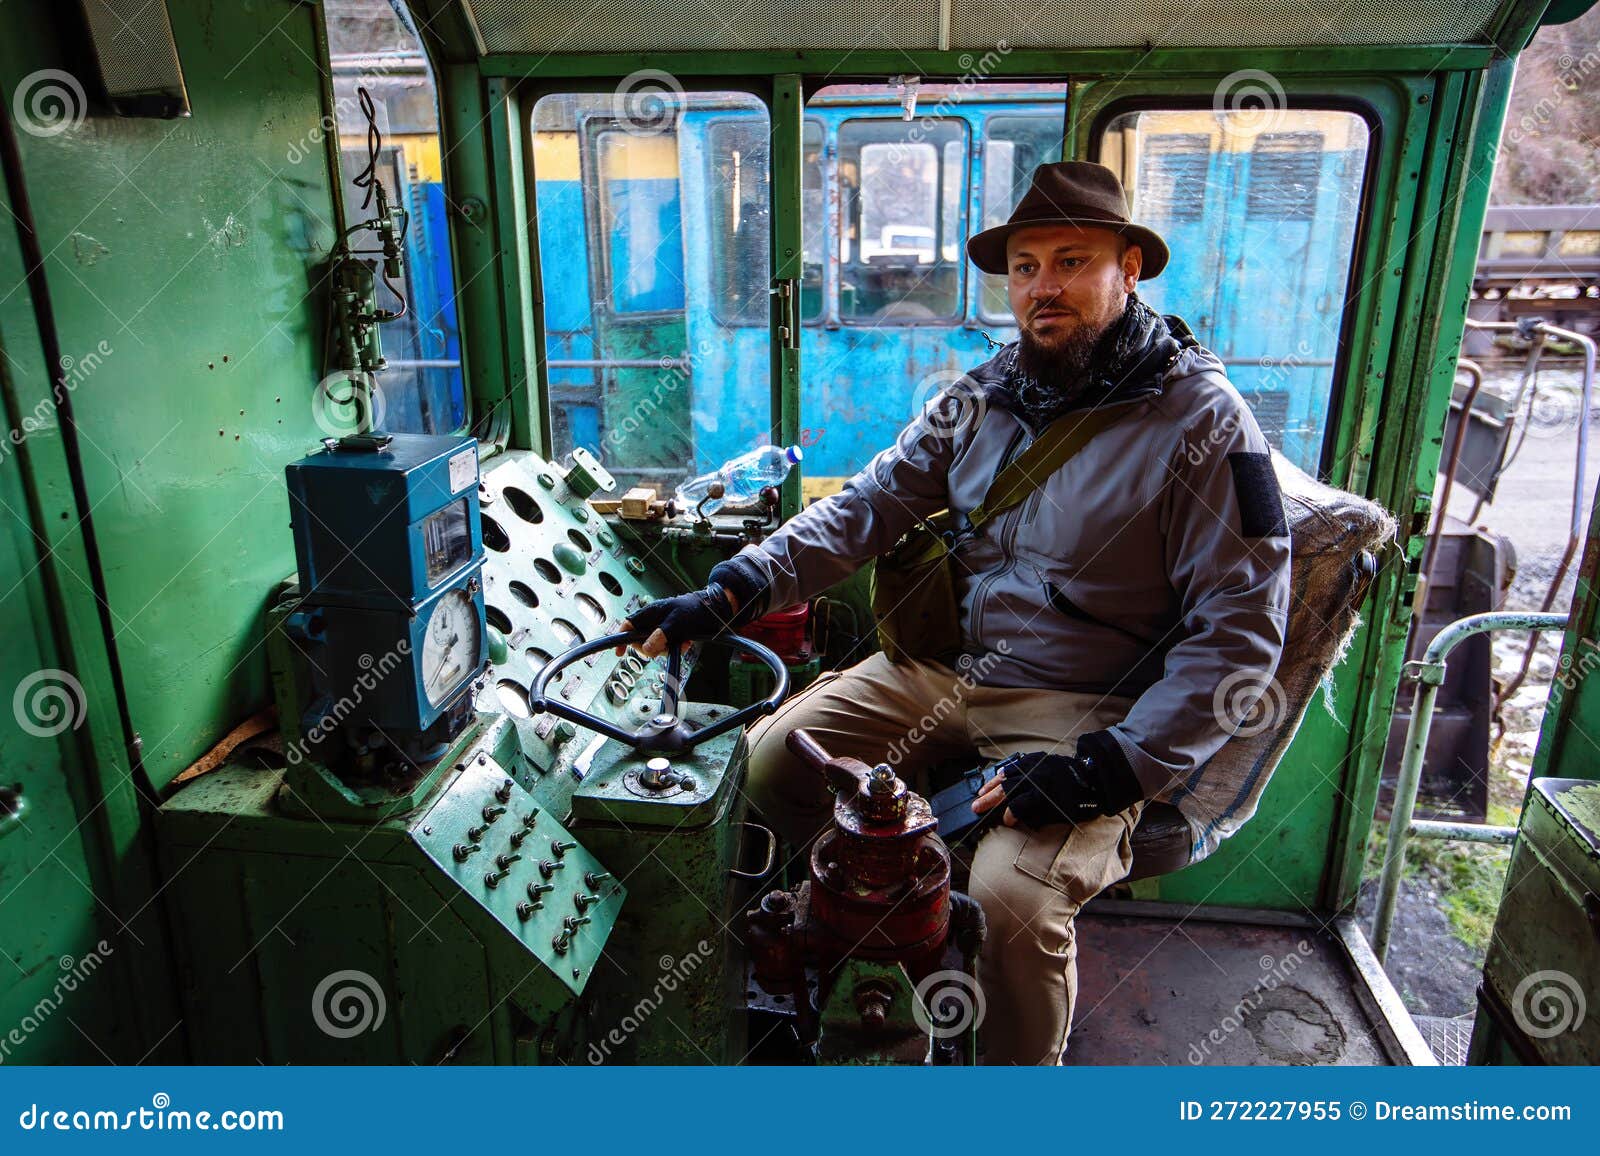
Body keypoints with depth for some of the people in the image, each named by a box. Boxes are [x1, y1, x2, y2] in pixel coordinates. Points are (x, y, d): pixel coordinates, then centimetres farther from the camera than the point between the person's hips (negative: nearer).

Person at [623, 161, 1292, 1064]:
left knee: (1015, 892, -28)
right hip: (949, 670, 6)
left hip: (1089, 709, -5)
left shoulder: (1200, 419, -11)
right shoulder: (982, 398, 6)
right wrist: (730, 593, -10)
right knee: (772, 757, -6)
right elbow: (866, 507, 4)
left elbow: (1240, 628, -14)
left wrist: (1107, 770, -22)